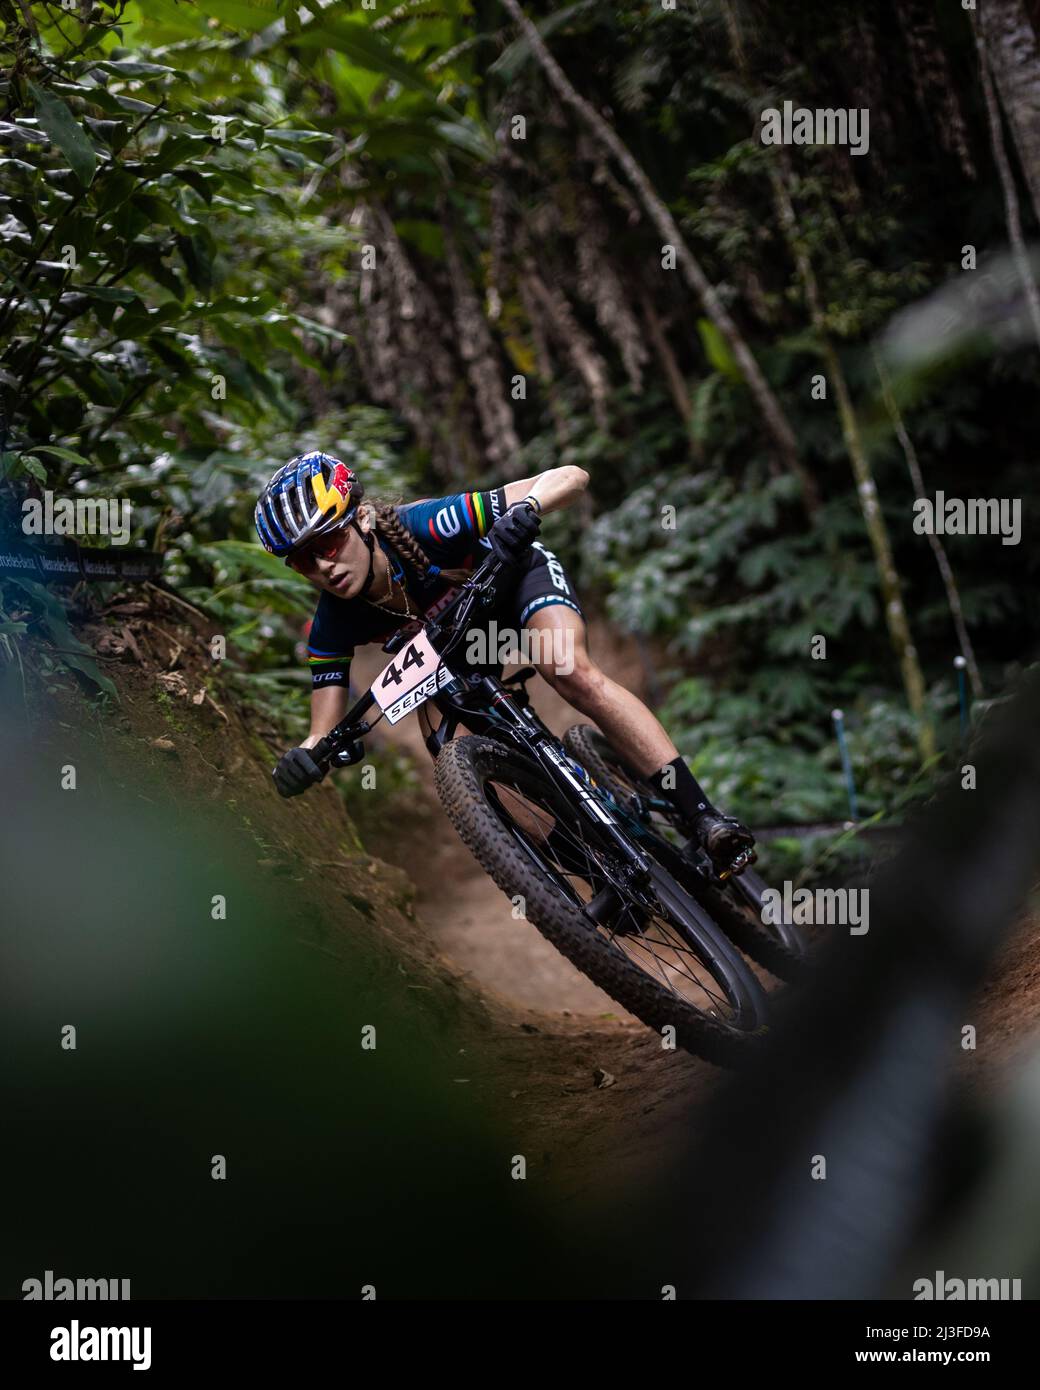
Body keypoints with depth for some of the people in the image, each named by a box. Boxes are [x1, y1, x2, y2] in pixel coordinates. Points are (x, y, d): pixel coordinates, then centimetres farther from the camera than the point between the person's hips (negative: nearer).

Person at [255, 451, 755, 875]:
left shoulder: (427, 528, -40)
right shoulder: (334, 625, -27)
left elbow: (571, 477, -41)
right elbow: (326, 734, -23)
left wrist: (524, 511, -62)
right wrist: (304, 759, -46)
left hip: (517, 574, -5)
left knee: (572, 672, -34)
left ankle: (702, 816, -36)